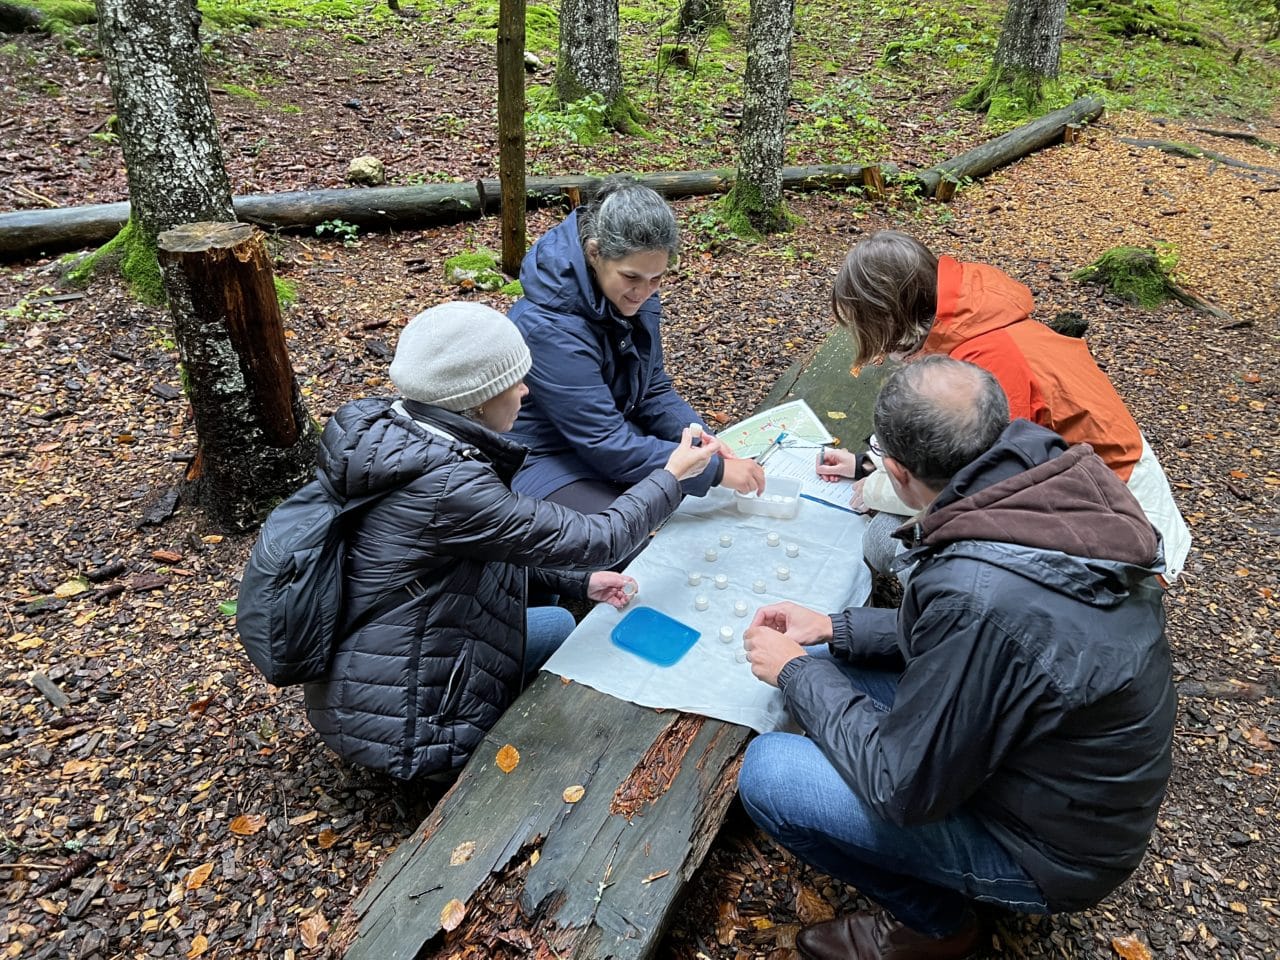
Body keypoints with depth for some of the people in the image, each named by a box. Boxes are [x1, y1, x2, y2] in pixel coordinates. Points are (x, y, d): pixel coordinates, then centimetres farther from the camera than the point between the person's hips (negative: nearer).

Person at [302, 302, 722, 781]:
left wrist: (578, 581, 4)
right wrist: (672, 475, -7)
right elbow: (594, 539, -22)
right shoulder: (446, 486, -32)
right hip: (395, 720, -9)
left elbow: (495, 542, 8)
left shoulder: (392, 430, -5)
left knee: (556, 625, 17)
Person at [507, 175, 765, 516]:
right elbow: (607, 446, -29)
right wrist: (714, 470, -28)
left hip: (618, 438, 8)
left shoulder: (634, 297, -5)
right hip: (548, 462, -7)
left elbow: (654, 390, 7)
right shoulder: (550, 327, -30)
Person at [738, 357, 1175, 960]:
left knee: (765, 772, -13)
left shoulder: (978, 592, -38)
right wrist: (835, 629, 3)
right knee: (835, 671, 8)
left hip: (1049, 851, -8)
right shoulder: (1062, 486, -12)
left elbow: (901, 789, -23)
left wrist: (796, 671, -11)